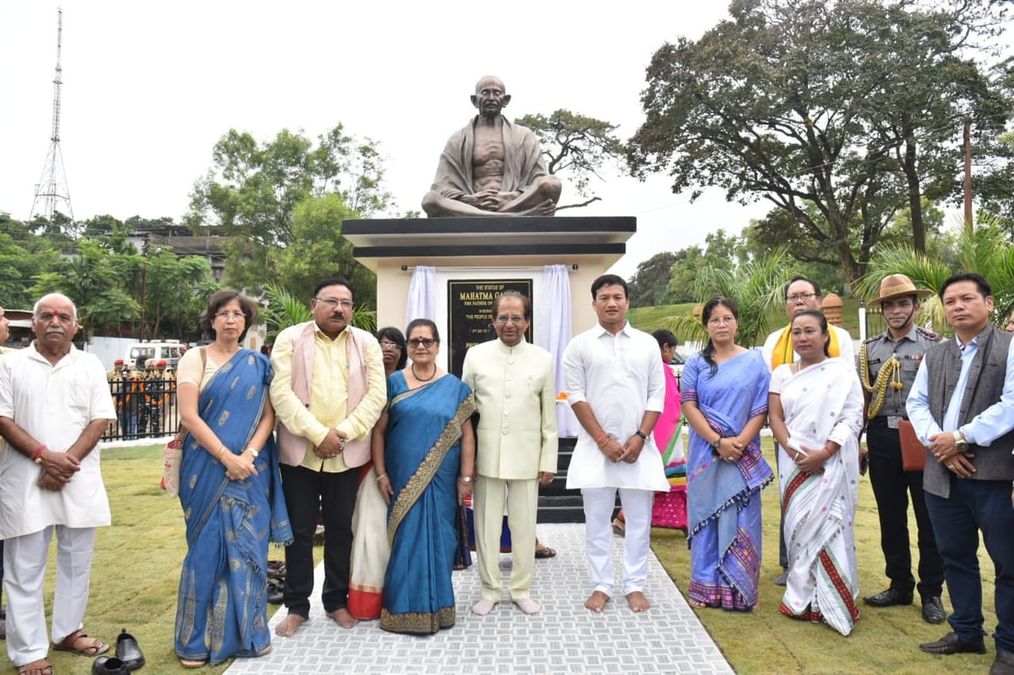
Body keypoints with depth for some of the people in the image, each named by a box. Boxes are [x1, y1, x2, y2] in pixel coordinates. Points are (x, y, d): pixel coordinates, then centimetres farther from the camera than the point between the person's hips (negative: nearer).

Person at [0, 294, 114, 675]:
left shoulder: (90, 365, 6)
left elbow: (101, 419, 0)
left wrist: (68, 461, -12)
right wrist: (44, 455, -15)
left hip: (79, 480, 2)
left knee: (77, 561, 11)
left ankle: (68, 631, 27)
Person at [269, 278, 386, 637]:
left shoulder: (366, 343, 5)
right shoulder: (290, 339, 0)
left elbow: (376, 394, -2)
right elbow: (281, 392, -9)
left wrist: (342, 433, -13)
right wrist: (318, 434, -17)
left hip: (347, 454, 1)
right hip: (299, 451, -1)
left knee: (341, 529, 12)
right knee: (300, 531, 8)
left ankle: (337, 601, 27)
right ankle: (297, 606, 22)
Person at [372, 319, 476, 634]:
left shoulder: (455, 387, 2)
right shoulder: (394, 383, 1)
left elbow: (466, 435, 2)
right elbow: (379, 431, 2)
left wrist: (466, 477, -3)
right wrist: (381, 473, -4)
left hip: (441, 480, 0)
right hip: (403, 479, 0)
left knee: (438, 539, 8)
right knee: (406, 539, 6)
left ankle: (437, 606, 25)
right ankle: (405, 606, 22)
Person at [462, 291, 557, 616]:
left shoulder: (543, 359, 2)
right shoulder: (476, 355, 1)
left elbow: (549, 415, 4)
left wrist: (549, 460, 2)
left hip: (526, 458, 0)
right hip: (486, 456, 0)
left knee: (524, 525, 9)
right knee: (486, 525, 9)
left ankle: (521, 589, 27)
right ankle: (490, 589, 26)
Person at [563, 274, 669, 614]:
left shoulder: (647, 343, 6)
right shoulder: (580, 345, 1)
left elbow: (657, 395, 3)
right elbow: (576, 396, -3)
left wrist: (640, 437, -8)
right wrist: (602, 439, -10)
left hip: (639, 446, 1)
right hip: (595, 446, -1)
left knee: (639, 519, 7)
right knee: (597, 520, 6)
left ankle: (635, 586, 21)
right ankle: (601, 586, 19)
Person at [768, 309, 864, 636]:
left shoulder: (843, 370, -1)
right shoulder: (782, 373, 10)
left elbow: (852, 418, -7)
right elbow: (775, 418, 5)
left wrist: (823, 453, -16)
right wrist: (793, 451, -11)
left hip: (832, 463, -3)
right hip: (794, 462, 3)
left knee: (826, 527, -2)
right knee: (799, 526, 7)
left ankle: (830, 602, 13)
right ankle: (805, 598, 18)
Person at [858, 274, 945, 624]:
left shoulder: (934, 345, -2)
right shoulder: (869, 349, 8)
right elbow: (860, 398, 10)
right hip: (881, 438, 4)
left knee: (928, 516, 6)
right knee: (890, 515, 11)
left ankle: (931, 593, 20)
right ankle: (899, 585, 26)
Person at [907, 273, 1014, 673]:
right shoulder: (934, 356, 14)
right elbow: (916, 404, 9)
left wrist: (960, 437, -14)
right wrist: (939, 445, -7)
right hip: (943, 474, 5)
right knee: (955, 556, 15)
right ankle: (967, 631, 30)